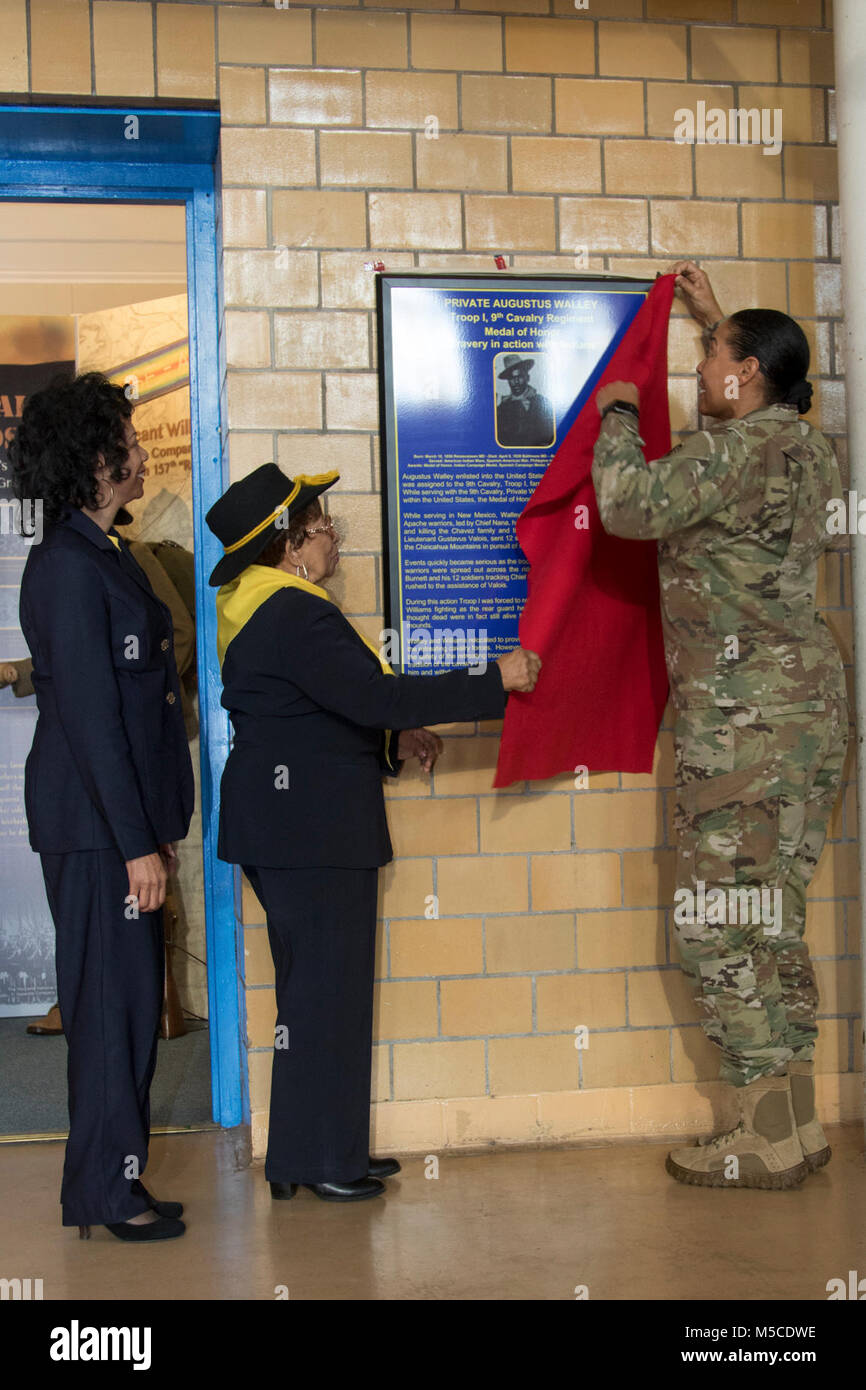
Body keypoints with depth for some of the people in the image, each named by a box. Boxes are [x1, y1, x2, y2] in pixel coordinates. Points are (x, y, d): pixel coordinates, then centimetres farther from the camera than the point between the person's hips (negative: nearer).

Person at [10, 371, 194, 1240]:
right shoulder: (69, 567, -16)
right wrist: (138, 843, -19)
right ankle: (105, 1194, 9)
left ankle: (112, 1182, 24)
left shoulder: (99, 556, 14)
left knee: (126, 999, 14)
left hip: (119, 816, 10)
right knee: (113, 999, -2)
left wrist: (156, 827, 18)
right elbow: (88, 716, -20)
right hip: (94, 825, -10)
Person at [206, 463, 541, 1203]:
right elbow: (376, 694, -24)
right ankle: (317, 1160, 6)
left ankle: (329, 1150, 24)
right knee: (325, 989, -3)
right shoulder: (294, 615, -19)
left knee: (318, 988, 15)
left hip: (291, 823, 11)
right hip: (312, 830, -11)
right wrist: (495, 682, -18)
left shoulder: (260, 606, 15)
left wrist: (394, 736, 18)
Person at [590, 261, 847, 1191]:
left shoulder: (739, 449, -14)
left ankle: (770, 1141, -1)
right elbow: (765, 392, 39)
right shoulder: (804, 447, 15)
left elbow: (631, 505, -20)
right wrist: (714, 317, 48)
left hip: (747, 712, -10)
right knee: (769, 920, 13)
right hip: (804, 699, 10)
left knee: (723, 923, -5)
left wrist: (617, 415, -2)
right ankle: (795, 1124, 18)